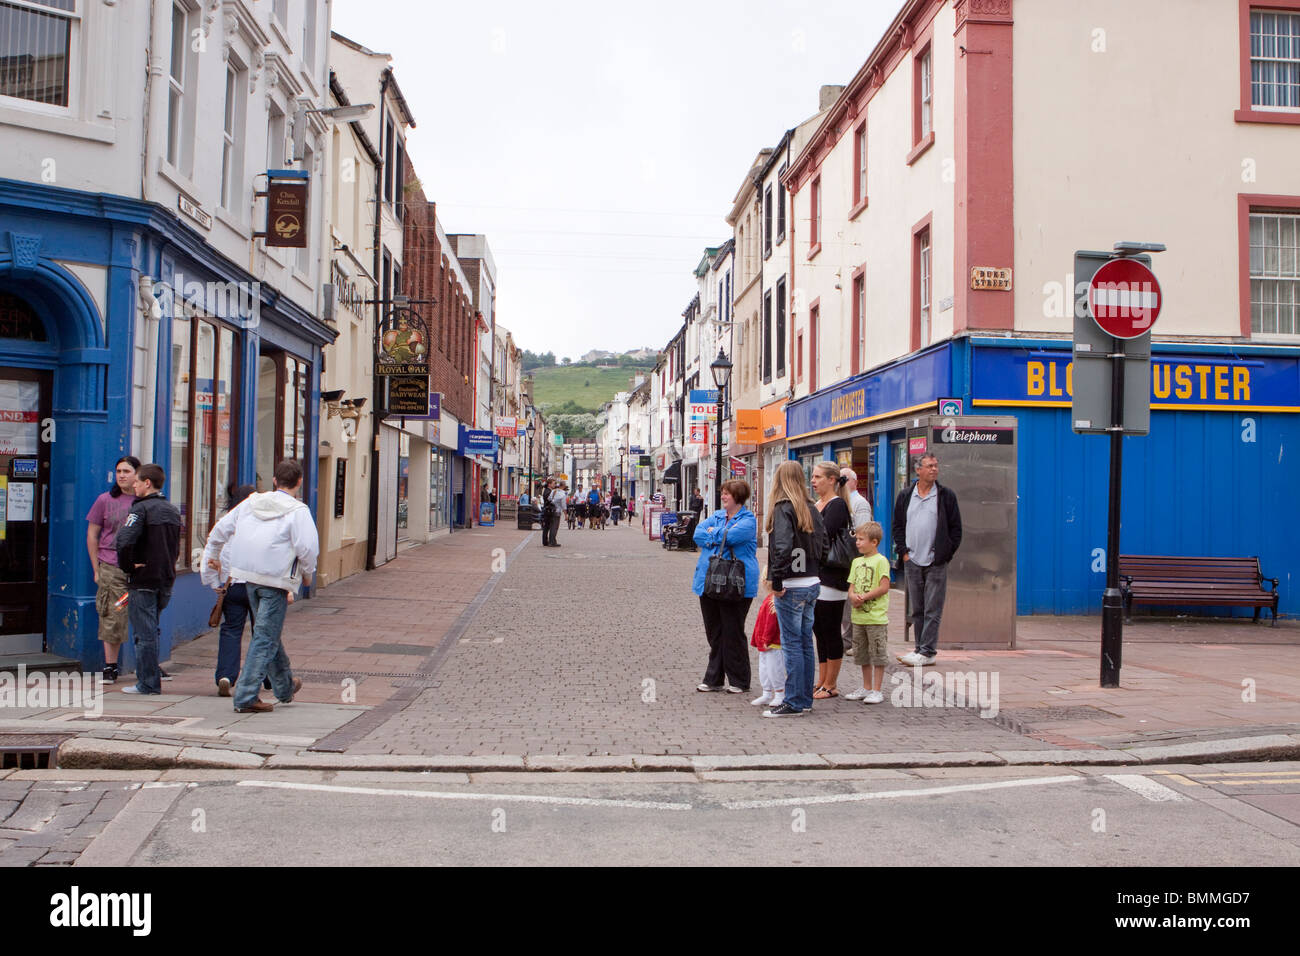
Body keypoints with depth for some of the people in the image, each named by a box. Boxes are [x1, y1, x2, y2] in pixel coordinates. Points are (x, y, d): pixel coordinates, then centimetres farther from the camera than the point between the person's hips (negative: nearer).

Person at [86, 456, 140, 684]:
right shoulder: (105, 500, 5)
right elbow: (92, 535, 9)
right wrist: (97, 569, 5)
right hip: (111, 568, 0)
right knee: (112, 617, 1)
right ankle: (110, 667, 10)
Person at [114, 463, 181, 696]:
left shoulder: (142, 508, -12)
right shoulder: (172, 511, 13)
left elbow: (124, 540, -26)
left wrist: (127, 566, -13)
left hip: (143, 580, -7)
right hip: (166, 580, 7)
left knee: (144, 633, -1)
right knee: (150, 630, 17)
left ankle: (148, 683, 2)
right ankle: (149, 677, 21)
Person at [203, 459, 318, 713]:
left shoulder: (252, 502, 11)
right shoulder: (298, 511, -9)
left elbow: (222, 527, 19)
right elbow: (308, 547, -17)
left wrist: (211, 554, 34)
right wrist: (307, 574, 1)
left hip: (248, 577, 7)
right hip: (276, 580, -7)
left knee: (268, 632, 21)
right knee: (265, 638, -2)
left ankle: (285, 687, 36)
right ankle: (246, 697, -4)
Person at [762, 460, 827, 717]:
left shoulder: (783, 508, -14)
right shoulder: (812, 509, 9)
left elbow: (783, 547, -24)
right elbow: (823, 545, 12)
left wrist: (777, 581, -17)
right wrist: (813, 571, 16)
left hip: (791, 587, -8)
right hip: (812, 583, 8)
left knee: (791, 643, -2)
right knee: (805, 641, 14)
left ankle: (794, 703, 2)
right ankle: (805, 698, 21)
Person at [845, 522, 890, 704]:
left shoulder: (881, 561, -9)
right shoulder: (857, 561, 13)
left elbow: (884, 587, -15)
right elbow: (851, 587, 13)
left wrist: (864, 597, -16)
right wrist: (853, 596, -8)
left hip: (876, 617, -7)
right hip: (859, 616, 8)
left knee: (878, 654, -1)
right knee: (862, 655, 15)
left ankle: (877, 691, 5)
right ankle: (866, 688, 26)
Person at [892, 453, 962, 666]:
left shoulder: (946, 496, 2)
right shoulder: (905, 496, 9)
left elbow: (955, 528, 3)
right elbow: (898, 526, 13)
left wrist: (946, 554, -4)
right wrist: (903, 551, 4)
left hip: (936, 563, -3)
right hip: (912, 562, 3)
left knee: (932, 610, -4)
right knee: (916, 610, 8)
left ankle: (927, 652, -2)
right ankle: (921, 649, 15)